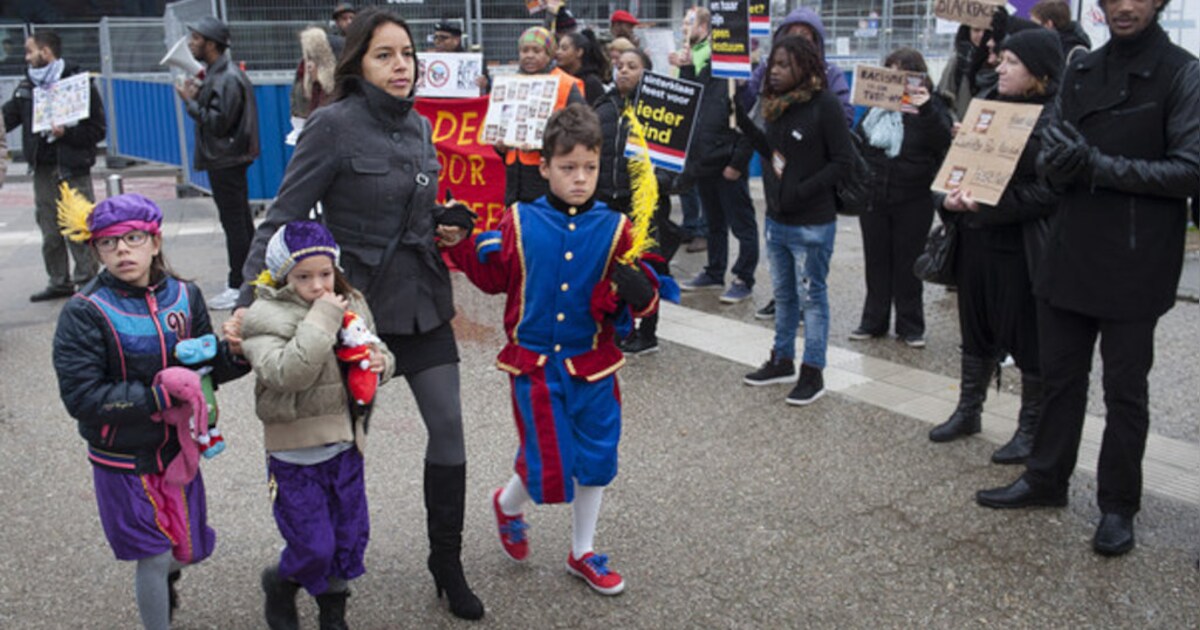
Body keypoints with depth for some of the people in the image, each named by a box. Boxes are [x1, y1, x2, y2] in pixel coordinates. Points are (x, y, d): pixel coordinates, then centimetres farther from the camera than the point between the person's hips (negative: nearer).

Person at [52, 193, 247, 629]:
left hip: (177, 449, 4)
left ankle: (163, 578, 54)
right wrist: (159, 395, -25)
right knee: (154, 556, 3)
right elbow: (81, 397, -21)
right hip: (123, 460, -4)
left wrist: (235, 353, -18)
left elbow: (207, 370, 3)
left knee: (190, 550, 18)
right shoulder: (84, 313, -16)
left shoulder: (184, 297, -3)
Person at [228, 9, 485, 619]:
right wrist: (248, 303, -23)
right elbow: (283, 218, -15)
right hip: (359, 302, -5)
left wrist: (450, 218, -2)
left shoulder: (419, 126, 7)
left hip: (423, 300, 5)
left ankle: (447, 563, 20)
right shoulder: (333, 125, -13)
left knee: (449, 427, 3)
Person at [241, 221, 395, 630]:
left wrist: (380, 362, -9)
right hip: (295, 457, -5)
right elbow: (287, 373, -28)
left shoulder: (351, 305, 3)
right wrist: (322, 320, -28)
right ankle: (280, 585, 33)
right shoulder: (266, 318, -14)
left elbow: (376, 350, 14)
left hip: (345, 446, 5)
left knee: (351, 537, 15)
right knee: (313, 547, -1)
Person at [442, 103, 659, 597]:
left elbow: (643, 298, -2)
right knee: (549, 466, -2)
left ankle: (583, 552, 36)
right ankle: (509, 504, 36)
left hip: (592, 366, 2)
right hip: (534, 365, -2)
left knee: (595, 459, 13)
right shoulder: (520, 223, -4)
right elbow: (492, 277, 8)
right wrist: (461, 244, -6)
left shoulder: (613, 229, -4)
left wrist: (639, 293, -25)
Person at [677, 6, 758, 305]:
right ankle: (714, 273, 30)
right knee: (714, 222, 19)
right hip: (704, 161, 8)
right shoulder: (706, 68, 12)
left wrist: (737, 163, -19)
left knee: (741, 224, 2)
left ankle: (744, 280, 10)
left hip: (728, 166, -8)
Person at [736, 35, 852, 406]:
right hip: (776, 219, 7)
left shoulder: (824, 105, -14)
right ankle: (782, 360, 32)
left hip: (812, 224, -7)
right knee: (783, 295, 18)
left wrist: (803, 191, -20)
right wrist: (744, 123, 4)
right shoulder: (777, 104, 6)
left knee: (812, 297, 2)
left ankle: (813, 372, 11)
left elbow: (842, 161, -14)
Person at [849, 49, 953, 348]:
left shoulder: (930, 108, -2)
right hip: (873, 198, 4)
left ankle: (910, 326, 15)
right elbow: (857, 144, 15)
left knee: (907, 264, 4)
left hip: (913, 201, -3)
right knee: (876, 261, 10)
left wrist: (926, 110, -33)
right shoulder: (877, 105, 9)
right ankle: (874, 321, 20)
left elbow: (944, 141, -19)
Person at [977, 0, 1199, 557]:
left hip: (1136, 262, -5)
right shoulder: (1081, 73, 9)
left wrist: (1101, 166, -21)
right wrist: (1057, 161, -14)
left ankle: (1117, 506, 20)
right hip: (1070, 254, 5)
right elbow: (1053, 162, 10)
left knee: (1125, 389, 7)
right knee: (1060, 376, 15)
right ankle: (1046, 479, 31)